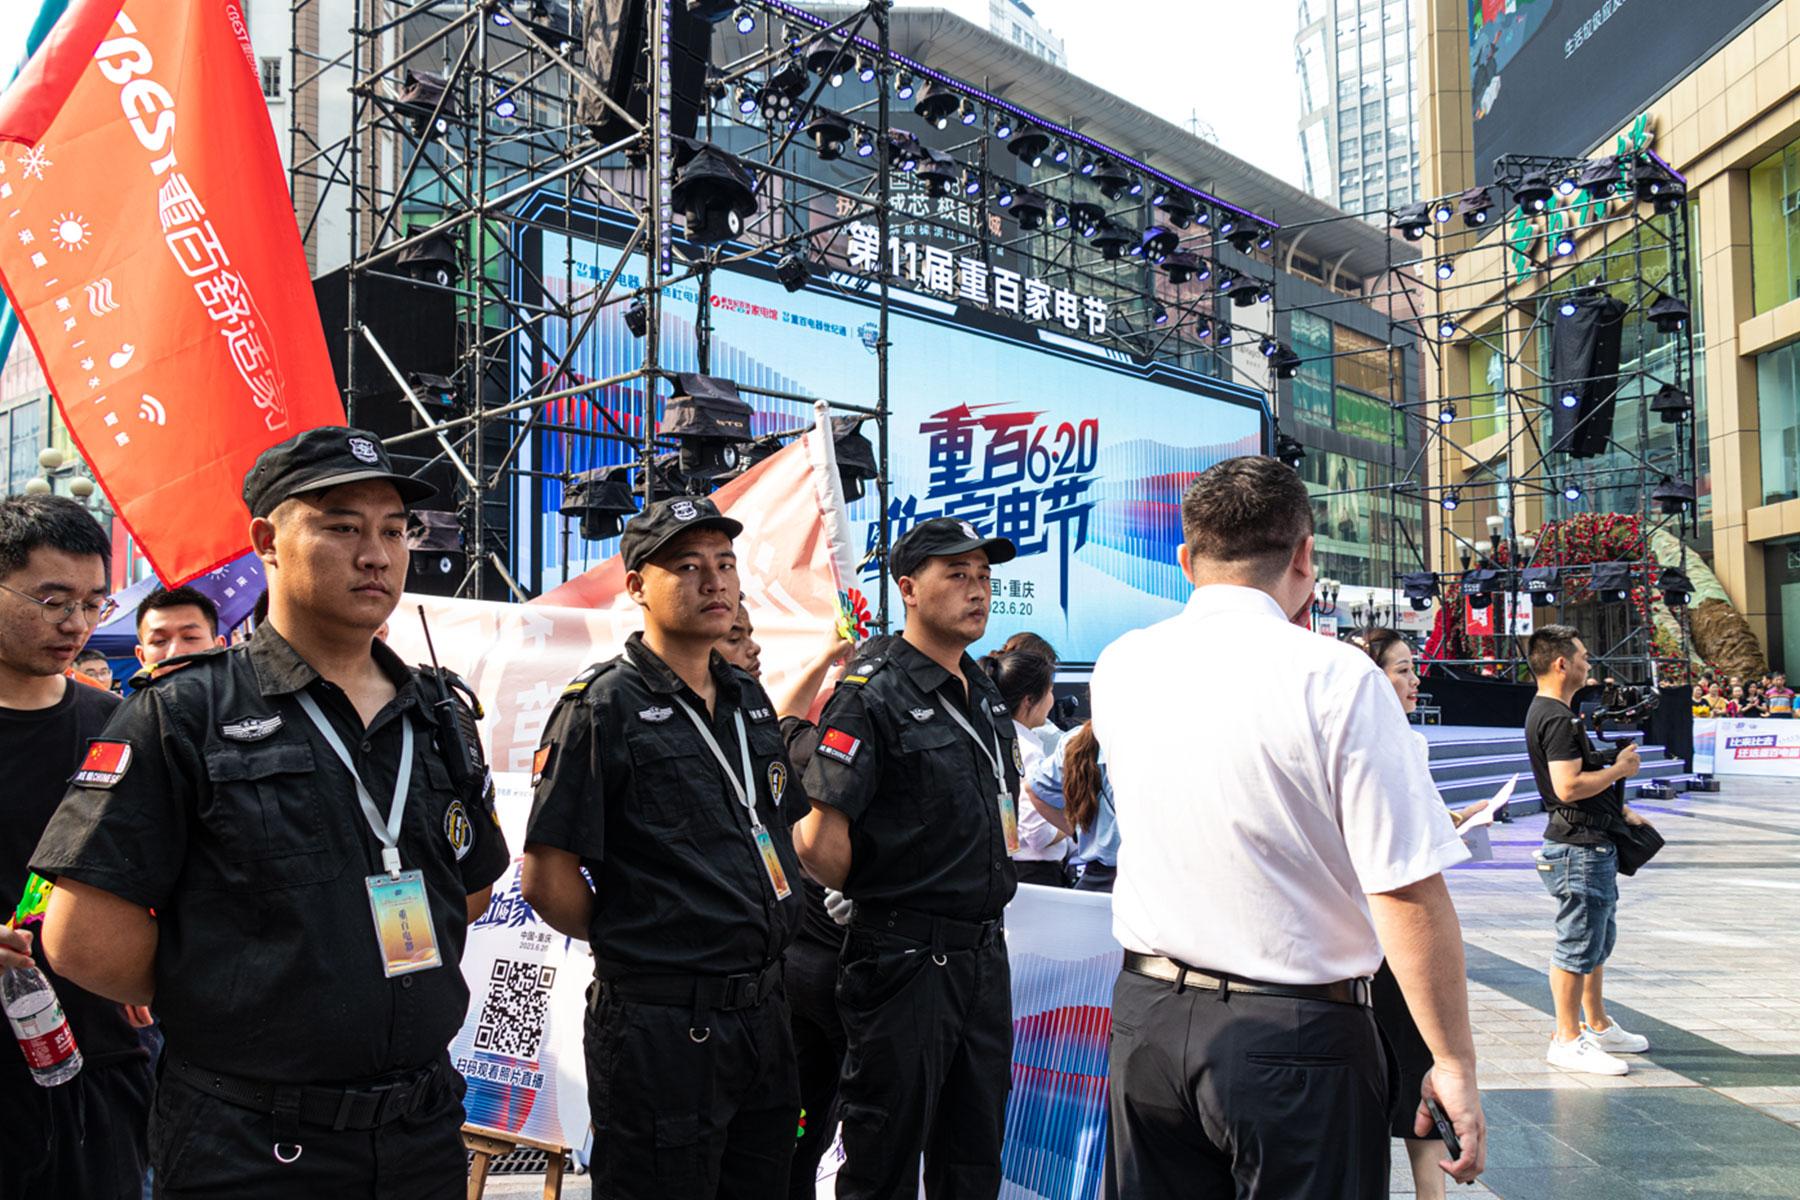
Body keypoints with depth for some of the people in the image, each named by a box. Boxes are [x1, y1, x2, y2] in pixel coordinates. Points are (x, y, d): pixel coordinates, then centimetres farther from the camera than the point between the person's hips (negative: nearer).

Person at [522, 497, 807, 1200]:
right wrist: (628, 944, -2)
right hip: (661, 1028, -7)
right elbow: (548, 881, -14)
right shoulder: (603, 706, -12)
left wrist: (762, 939, 13)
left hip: (763, 1011, 7)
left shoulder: (751, 701, 10)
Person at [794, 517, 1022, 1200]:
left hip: (984, 955, 7)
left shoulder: (986, 695, 12)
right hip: (905, 958, -7)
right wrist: (871, 903, -1)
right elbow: (822, 841, -17)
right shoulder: (873, 695, -13)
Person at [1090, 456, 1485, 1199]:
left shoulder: (1118, 671, 0)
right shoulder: (1338, 679, -16)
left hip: (1146, 1019, 5)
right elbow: (1408, 894, -18)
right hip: (1295, 1039, -4)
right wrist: (1454, 1065, -8)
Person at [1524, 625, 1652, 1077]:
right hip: (1579, 850, -11)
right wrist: (1620, 769, -13)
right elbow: (1569, 787, -27)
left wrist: (1621, 810, 20)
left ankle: (1598, 1027, 32)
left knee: (1598, 940, 20)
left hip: (1593, 844, 11)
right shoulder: (1556, 718, -20)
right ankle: (1568, 1040, 6)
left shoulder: (1553, 713, 15)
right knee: (1578, 946, -3)